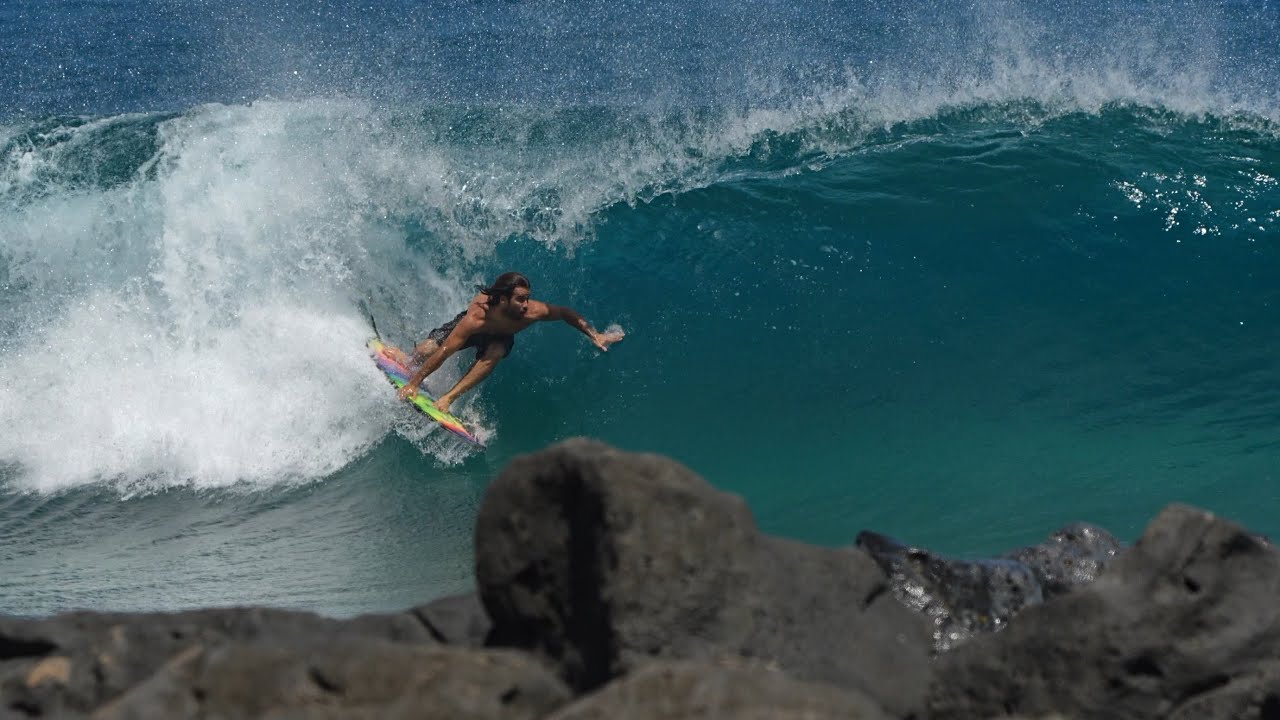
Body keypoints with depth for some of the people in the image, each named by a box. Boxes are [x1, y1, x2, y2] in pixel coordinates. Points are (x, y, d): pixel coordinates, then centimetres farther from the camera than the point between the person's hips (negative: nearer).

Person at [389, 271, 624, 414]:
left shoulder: (533, 312, -40)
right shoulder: (477, 316, -47)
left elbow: (567, 313, -19)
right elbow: (444, 352, -42)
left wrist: (594, 335, -19)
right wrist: (414, 383, -39)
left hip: (501, 336, 1)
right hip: (470, 330, -1)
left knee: (493, 355, -32)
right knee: (425, 350, -10)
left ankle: (447, 399, -22)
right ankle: (407, 360, 31)